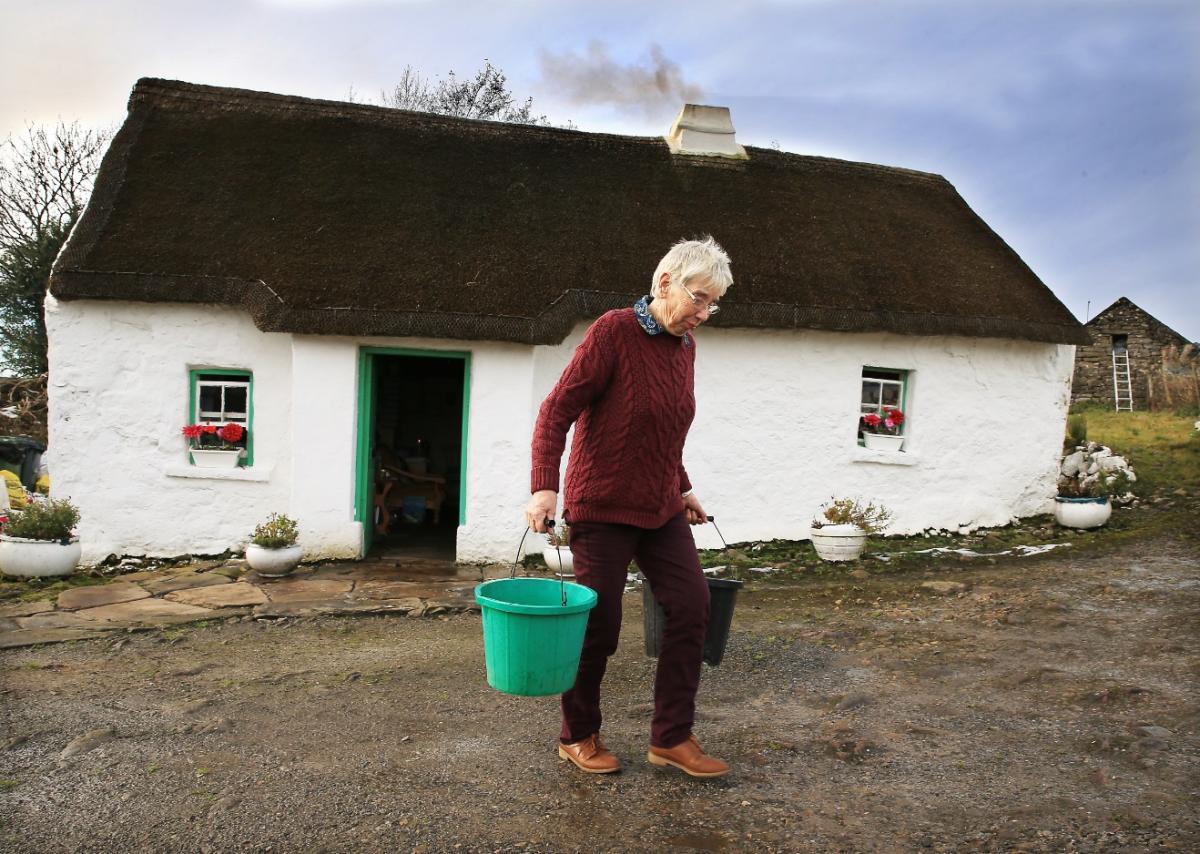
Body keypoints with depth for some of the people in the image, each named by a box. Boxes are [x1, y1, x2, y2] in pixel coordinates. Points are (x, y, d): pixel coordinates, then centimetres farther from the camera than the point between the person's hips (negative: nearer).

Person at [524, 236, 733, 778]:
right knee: (598, 625, 2)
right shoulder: (614, 331, -14)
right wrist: (544, 486, -27)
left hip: (661, 508, 7)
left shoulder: (684, 345, 8)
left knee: (692, 606, 1)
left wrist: (684, 489, 22)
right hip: (603, 508, -7)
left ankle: (671, 738, 15)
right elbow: (556, 411, -17)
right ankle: (577, 738, 24)